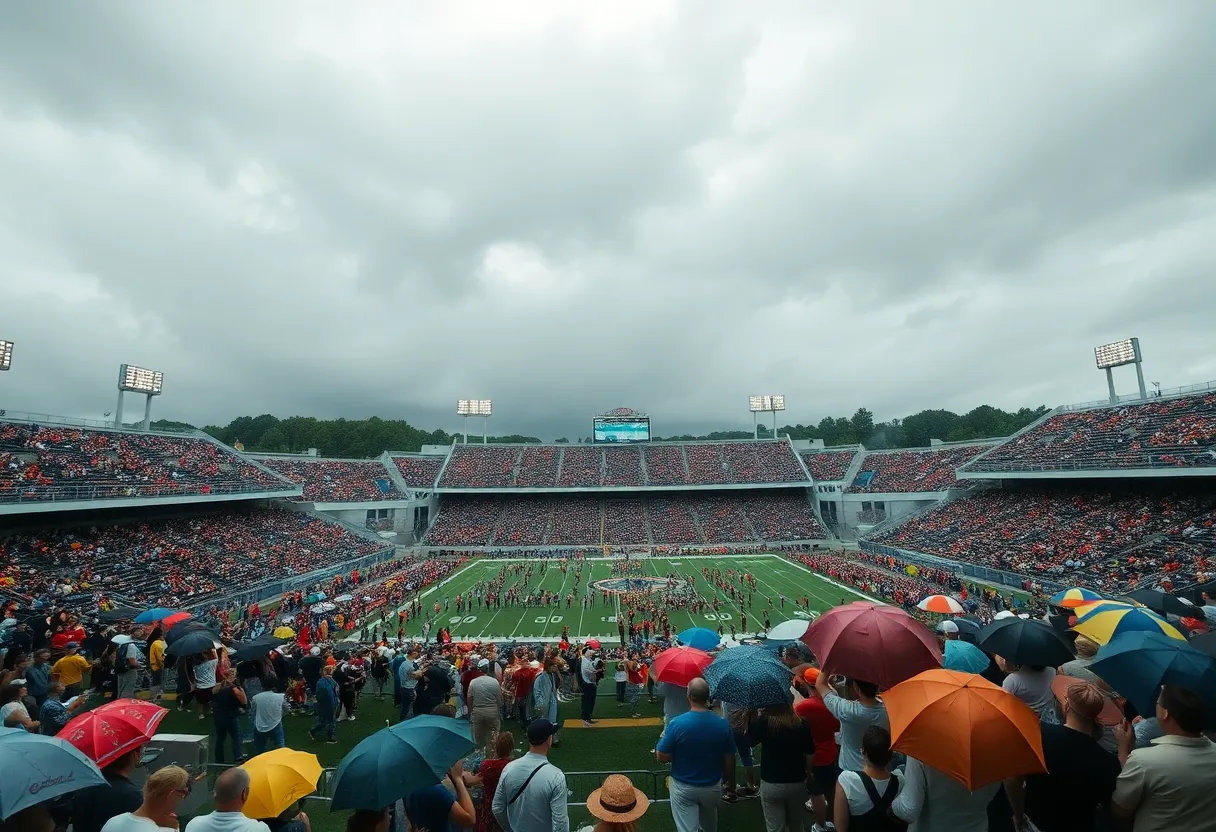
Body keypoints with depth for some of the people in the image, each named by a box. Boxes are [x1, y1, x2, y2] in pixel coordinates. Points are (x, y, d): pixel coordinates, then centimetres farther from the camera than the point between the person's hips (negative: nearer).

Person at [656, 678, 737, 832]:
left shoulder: (676, 723, -24)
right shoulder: (723, 724, -17)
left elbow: (662, 757, -16)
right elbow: (729, 760, -6)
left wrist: (662, 739, 3)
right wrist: (731, 785, 11)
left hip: (683, 787, -3)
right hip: (712, 786, 3)